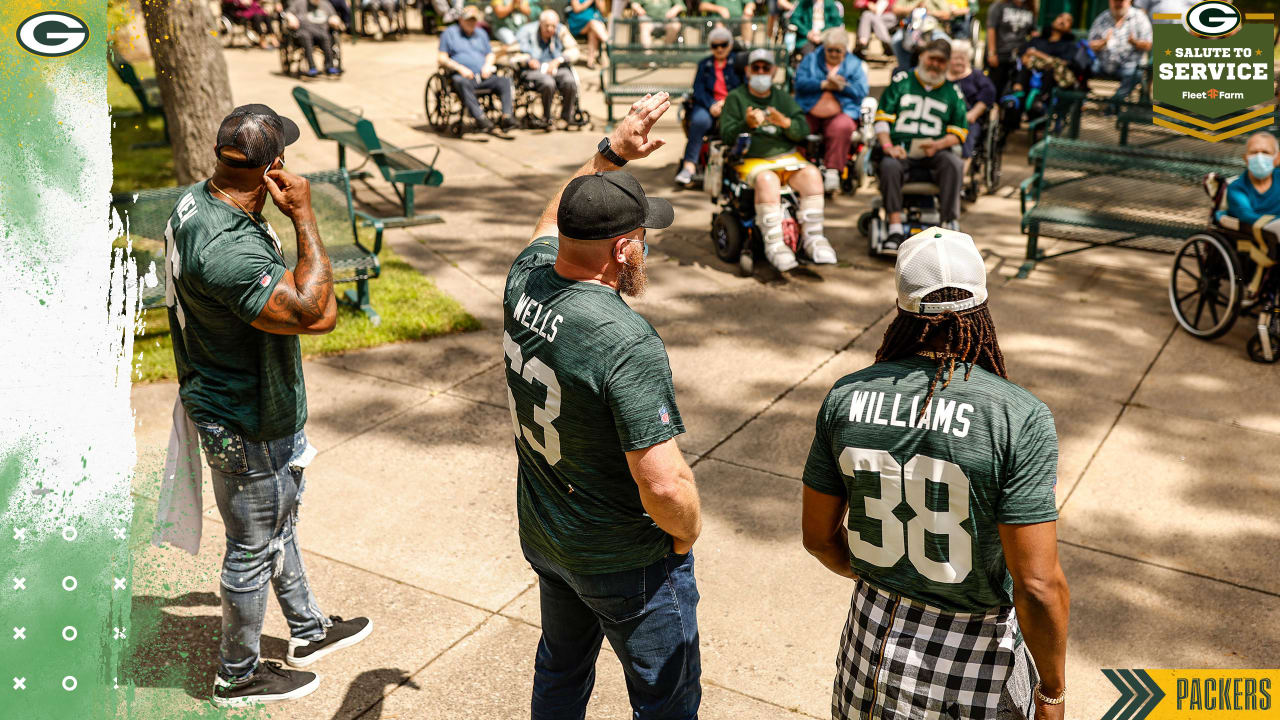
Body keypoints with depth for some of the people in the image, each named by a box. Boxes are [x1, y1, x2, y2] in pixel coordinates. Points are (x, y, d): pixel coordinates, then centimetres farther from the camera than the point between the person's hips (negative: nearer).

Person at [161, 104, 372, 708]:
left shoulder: (194, 202, -1)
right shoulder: (229, 250, -35)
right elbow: (316, 312, -39)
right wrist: (304, 217, -31)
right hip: (246, 429, -10)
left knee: (279, 523, 25)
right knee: (253, 548, 9)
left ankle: (308, 631, 46)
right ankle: (238, 675, 31)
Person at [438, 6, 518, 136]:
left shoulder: (481, 33, 28)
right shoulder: (449, 33, 13)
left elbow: (490, 54, 27)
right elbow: (442, 59, 5)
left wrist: (487, 65, 2)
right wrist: (460, 68, -11)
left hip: (484, 76, 4)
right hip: (462, 76, -4)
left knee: (504, 81, -25)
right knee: (463, 83, -41)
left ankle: (507, 117, -39)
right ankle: (483, 121, -54)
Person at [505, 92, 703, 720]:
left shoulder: (526, 277, -10)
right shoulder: (627, 343, -32)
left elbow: (558, 217, 15)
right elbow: (663, 484, -33)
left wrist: (611, 152, 15)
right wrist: (689, 533, -13)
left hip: (541, 533, 8)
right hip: (624, 562, -7)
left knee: (561, 667, 30)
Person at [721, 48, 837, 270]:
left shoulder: (784, 98, 19)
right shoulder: (735, 98, 10)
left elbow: (803, 130, 7)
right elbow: (726, 135, -2)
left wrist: (785, 122, -15)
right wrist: (747, 125, -22)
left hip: (788, 157, 4)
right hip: (752, 159, -3)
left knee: (811, 174, -26)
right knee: (767, 181, -36)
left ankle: (813, 238, -22)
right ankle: (773, 243, -34)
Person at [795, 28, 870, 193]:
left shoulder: (855, 64, 15)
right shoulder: (811, 59, 16)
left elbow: (861, 91, 1)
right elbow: (800, 82, -1)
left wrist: (842, 86, -13)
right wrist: (824, 85, -11)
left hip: (840, 113, -1)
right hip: (809, 113, 1)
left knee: (842, 127, -36)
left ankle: (832, 169, -28)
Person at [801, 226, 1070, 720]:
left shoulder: (846, 396, -11)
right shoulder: (1019, 418, -22)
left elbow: (818, 535, -1)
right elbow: (1038, 585, -22)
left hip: (874, 627, 3)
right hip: (974, 651, -3)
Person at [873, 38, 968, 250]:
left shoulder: (952, 92, 17)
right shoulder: (901, 81, 12)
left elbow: (959, 131, 14)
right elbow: (882, 117, 5)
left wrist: (938, 145, -8)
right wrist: (888, 146, -12)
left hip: (935, 151, 1)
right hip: (900, 148, -1)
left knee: (955, 164, -30)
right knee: (889, 166, -35)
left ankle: (951, 225, -31)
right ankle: (895, 231, -37)